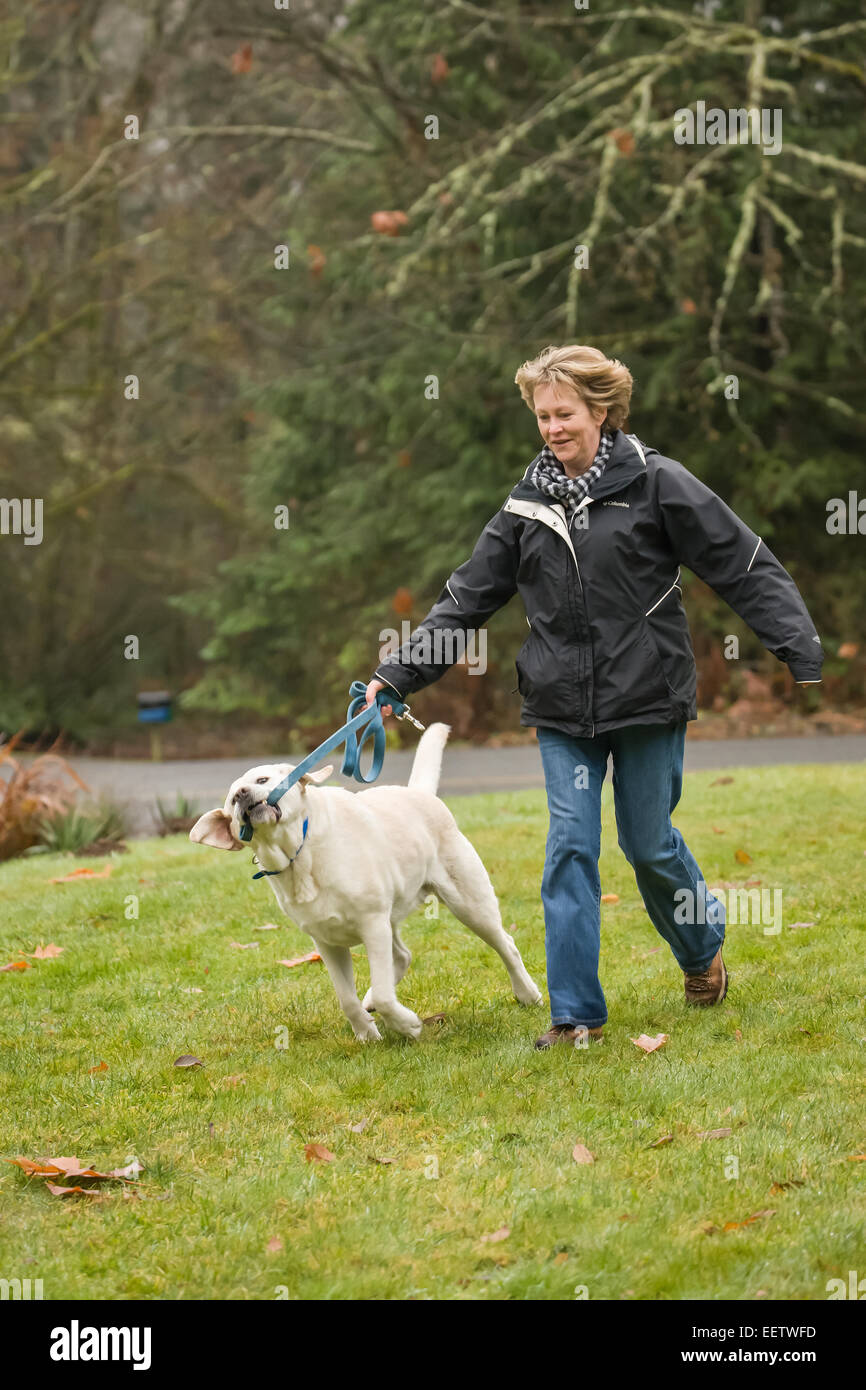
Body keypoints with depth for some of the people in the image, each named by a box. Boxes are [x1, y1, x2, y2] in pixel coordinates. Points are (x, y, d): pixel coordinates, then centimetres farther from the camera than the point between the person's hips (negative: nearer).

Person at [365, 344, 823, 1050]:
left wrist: (803, 651, -14)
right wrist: (399, 673, 2)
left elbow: (745, 567, -6)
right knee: (570, 847, -4)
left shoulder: (656, 482, -7)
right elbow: (467, 597, 10)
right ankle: (576, 1013, 2)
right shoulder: (529, 503, 6)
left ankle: (703, 945, 37)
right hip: (563, 709, 3)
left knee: (650, 843, 6)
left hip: (649, 699, -3)